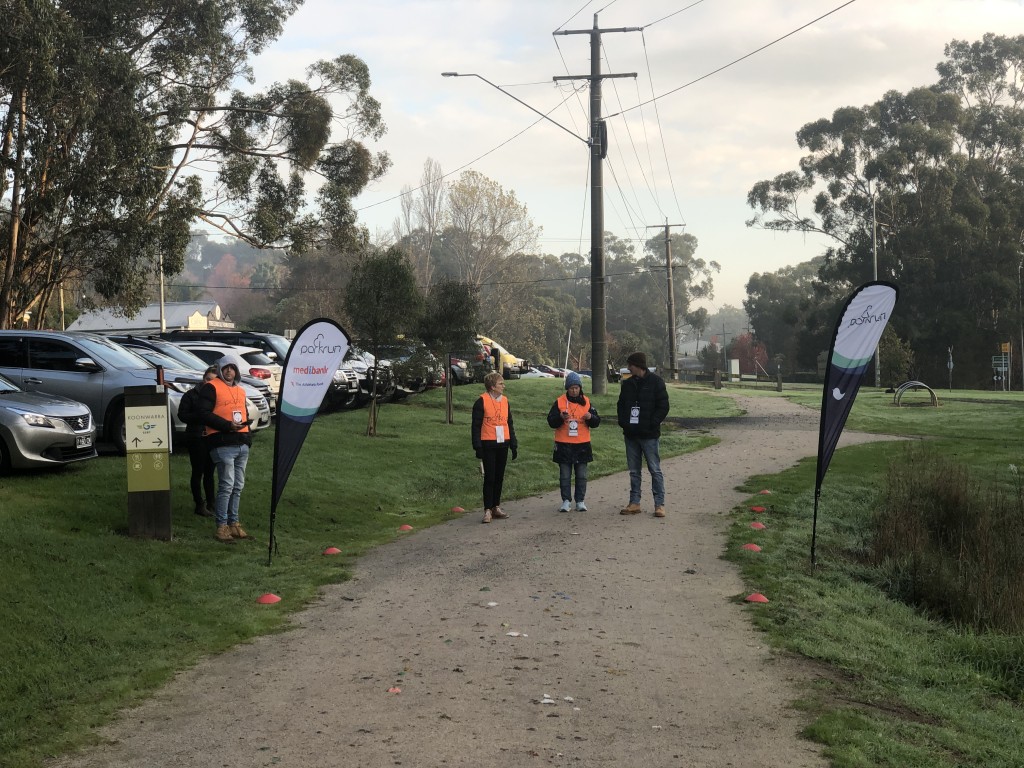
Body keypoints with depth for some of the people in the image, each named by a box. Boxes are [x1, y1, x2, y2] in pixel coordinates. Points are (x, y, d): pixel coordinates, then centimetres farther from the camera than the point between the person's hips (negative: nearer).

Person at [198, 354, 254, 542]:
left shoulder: (240, 391, 23)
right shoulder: (211, 388, -1)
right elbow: (204, 414, -11)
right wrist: (228, 425, -17)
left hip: (242, 444, 8)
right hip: (223, 444, -8)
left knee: (238, 486, 10)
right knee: (227, 485, -11)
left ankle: (233, 523, 18)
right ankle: (222, 526, -7)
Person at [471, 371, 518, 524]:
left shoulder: (505, 401, 11)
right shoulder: (482, 401, -7)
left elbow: (509, 424, 17)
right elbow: (476, 425, -7)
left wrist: (514, 444, 14)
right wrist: (478, 447, -12)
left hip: (503, 444, 6)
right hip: (488, 444, -6)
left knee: (499, 477, 10)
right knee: (489, 478, -5)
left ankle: (496, 507, 19)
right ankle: (488, 510, -1)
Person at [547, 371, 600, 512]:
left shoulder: (586, 402, 6)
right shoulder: (560, 402, 0)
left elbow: (596, 422, 6)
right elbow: (551, 422, -4)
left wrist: (590, 417, -16)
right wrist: (561, 418, -23)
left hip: (582, 445, 1)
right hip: (564, 445, -1)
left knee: (581, 475, 5)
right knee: (565, 475, 2)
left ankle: (580, 501, 14)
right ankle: (566, 501, 11)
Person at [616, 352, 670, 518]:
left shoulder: (655, 382, -5)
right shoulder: (627, 384, 12)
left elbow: (663, 406, -7)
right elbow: (621, 405, 19)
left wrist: (652, 424, -14)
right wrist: (623, 422, 2)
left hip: (649, 435, -6)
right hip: (631, 435, 6)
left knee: (655, 469, -3)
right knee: (634, 471, 10)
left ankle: (659, 504, 0)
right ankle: (634, 503, 16)